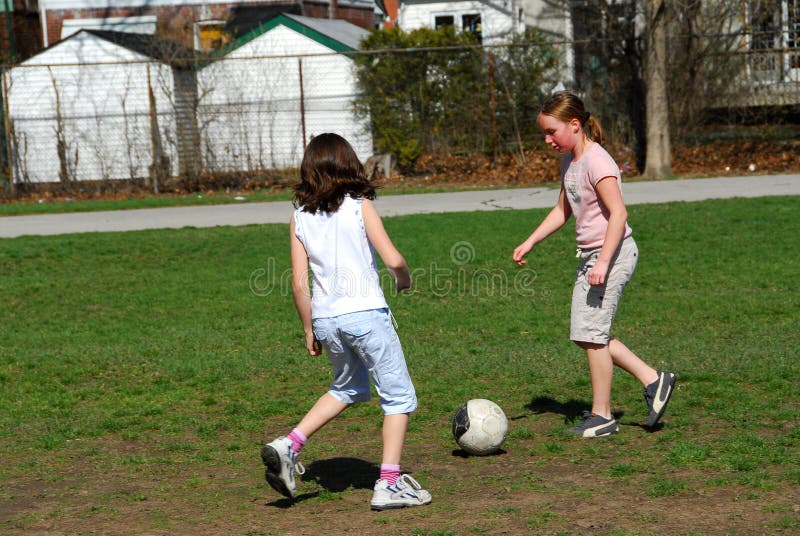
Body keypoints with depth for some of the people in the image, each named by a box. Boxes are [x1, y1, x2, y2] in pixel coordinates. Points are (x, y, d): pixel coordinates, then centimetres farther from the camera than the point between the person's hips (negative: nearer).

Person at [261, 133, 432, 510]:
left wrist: (309, 329, 14)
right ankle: (389, 484, 3)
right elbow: (392, 259, -11)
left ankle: (288, 445, 16)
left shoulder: (300, 218, 6)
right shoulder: (360, 207, -4)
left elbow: (299, 283, 3)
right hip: (365, 313, -5)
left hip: (326, 319, 5)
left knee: (347, 388, 28)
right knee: (399, 397, 7)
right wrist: (404, 278, 11)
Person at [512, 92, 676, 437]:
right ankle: (652, 380, 17)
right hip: (589, 255, 10)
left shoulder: (596, 161, -17)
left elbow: (618, 213, -24)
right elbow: (562, 211, 24)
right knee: (585, 334, 12)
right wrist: (530, 243, 18)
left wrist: (603, 262, -29)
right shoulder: (569, 162, 12)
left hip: (613, 253, -10)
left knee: (591, 332, -7)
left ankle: (602, 415, 4)